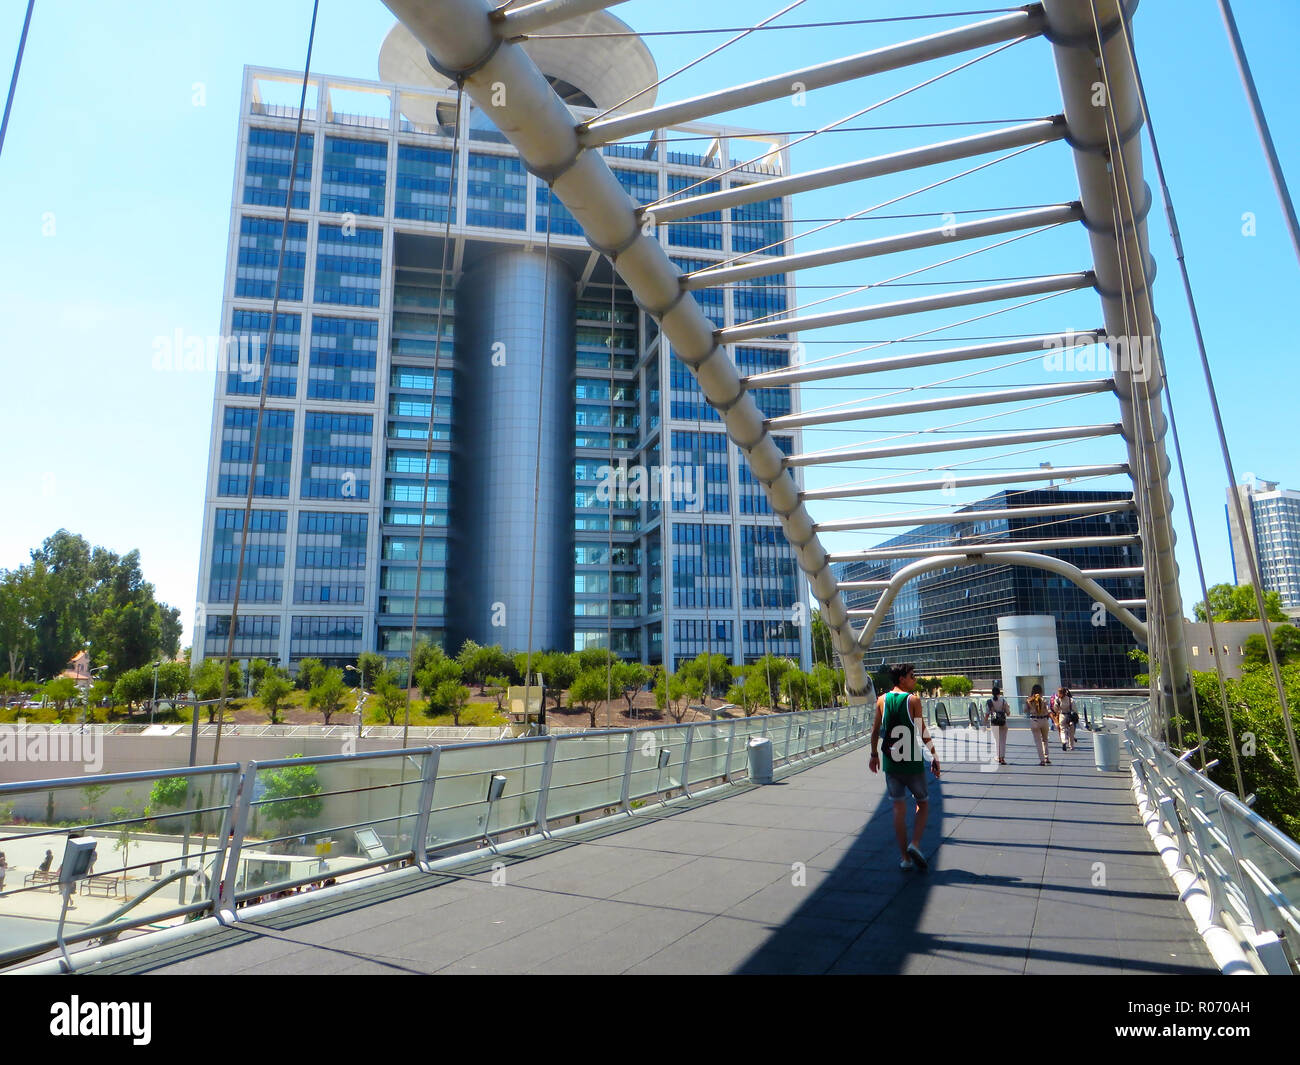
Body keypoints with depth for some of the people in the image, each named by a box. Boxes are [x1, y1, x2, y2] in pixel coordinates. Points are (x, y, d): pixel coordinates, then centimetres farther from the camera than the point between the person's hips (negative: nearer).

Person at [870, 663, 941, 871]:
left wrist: (874, 755, 17)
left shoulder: (882, 700, 4)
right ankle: (915, 844, -2)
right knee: (923, 803, 15)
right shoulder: (913, 700, -8)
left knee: (899, 808, 8)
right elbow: (923, 733, -12)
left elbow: (875, 731, 7)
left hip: (890, 763, 3)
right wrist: (934, 757, -7)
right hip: (912, 762, -3)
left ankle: (905, 857, 10)